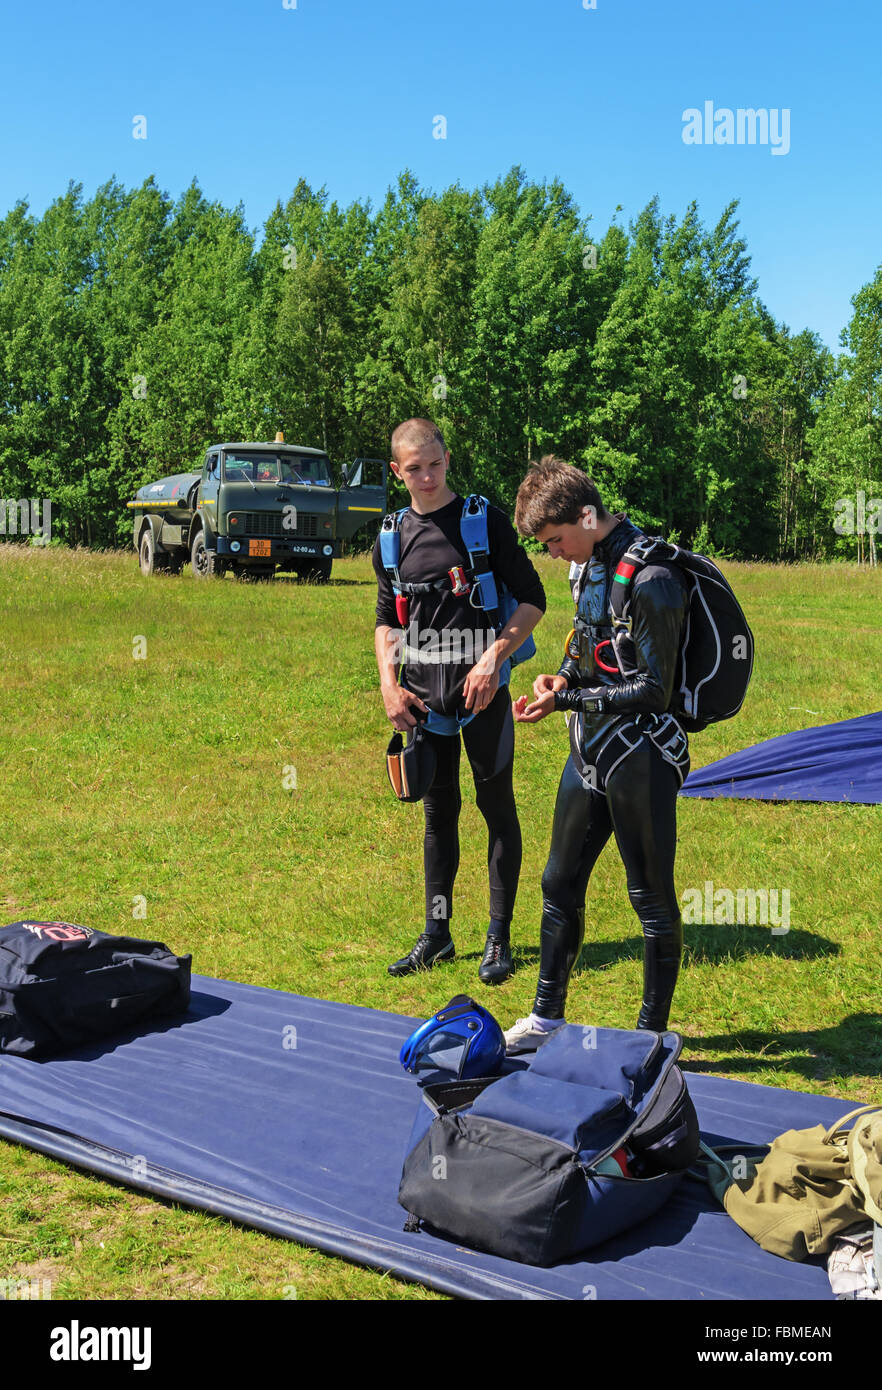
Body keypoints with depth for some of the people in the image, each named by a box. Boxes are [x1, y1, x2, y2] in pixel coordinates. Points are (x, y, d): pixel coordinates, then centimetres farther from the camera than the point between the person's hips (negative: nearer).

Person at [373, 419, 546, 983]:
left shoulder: (486, 521, -4)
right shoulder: (393, 539, 8)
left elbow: (533, 598, -4)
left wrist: (493, 658, -15)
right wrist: (389, 684, 4)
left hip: (482, 688, -4)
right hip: (422, 695, 4)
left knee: (498, 809, 2)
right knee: (438, 811, 11)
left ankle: (499, 939, 11)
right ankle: (437, 935, 21)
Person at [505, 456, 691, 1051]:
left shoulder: (651, 578, -21)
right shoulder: (589, 563, 8)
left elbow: (653, 690, -20)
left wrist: (564, 701, -17)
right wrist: (565, 676, 1)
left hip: (641, 757, -9)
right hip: (590, 751, 9)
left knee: (652, 897, 4)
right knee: (561, 884, 16)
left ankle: (652, 1035, 19)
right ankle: (548, 1018, 31)